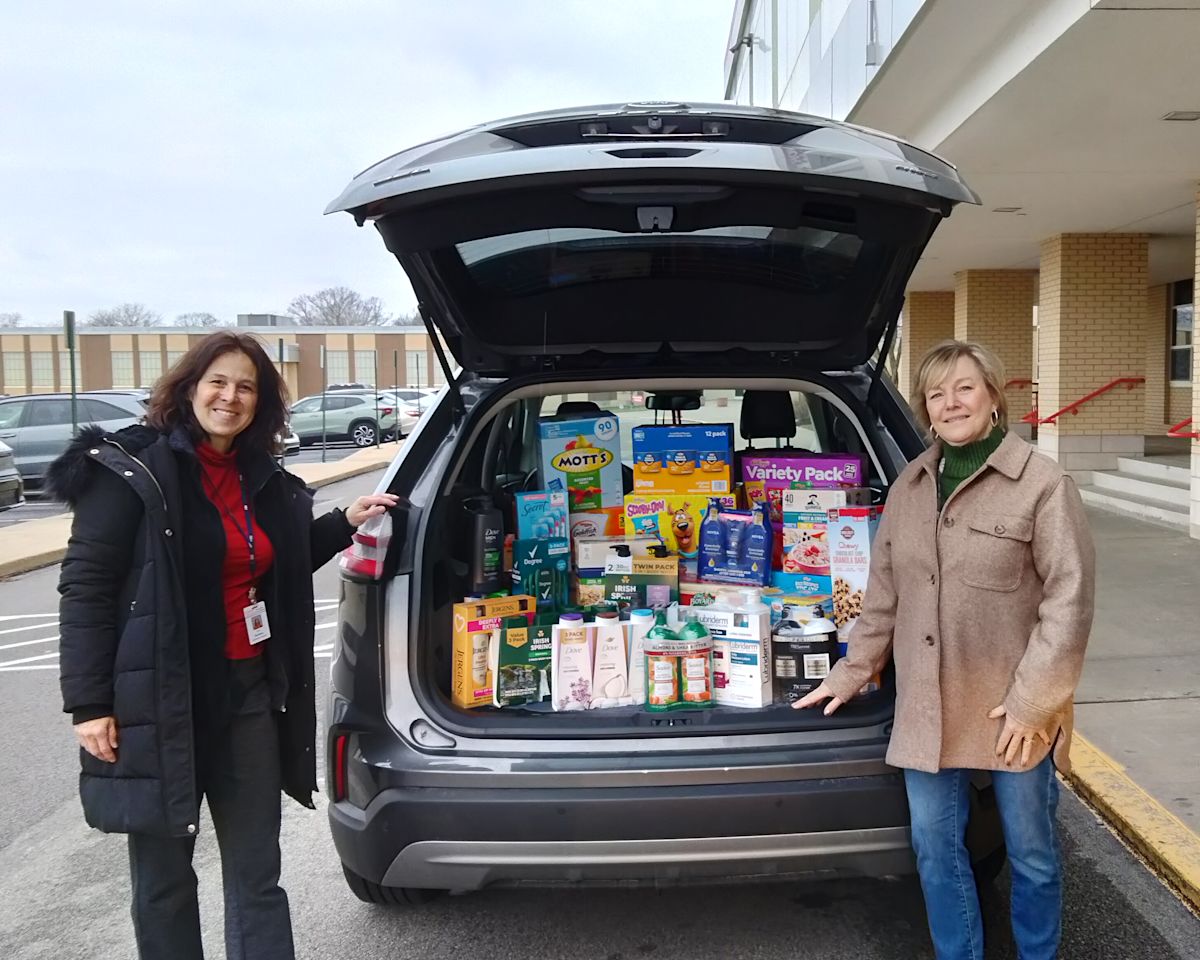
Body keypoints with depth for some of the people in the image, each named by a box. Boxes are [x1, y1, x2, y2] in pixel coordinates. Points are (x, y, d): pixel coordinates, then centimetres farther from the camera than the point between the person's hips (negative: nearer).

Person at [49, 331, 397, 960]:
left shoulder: (265, 481, 10)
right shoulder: (132, 471, -10)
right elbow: (84, 586, -11)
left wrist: (345, 522, 13)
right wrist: (89, 704, -15)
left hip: (250, 693, 5)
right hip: (161, 699, -5)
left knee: (257, 874, 11)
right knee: (163, 878, 10)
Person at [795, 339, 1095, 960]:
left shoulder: (1042, 484, -9)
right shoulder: (910, 485, 7)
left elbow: (1070, 600, -11)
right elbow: (884, 594, 11)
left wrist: (1035, 700, -14)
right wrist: (850, 673, 11)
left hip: (1014, 711, -4)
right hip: (927, 706, 4)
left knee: (1030, 852, 13)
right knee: (935, 848, 13)